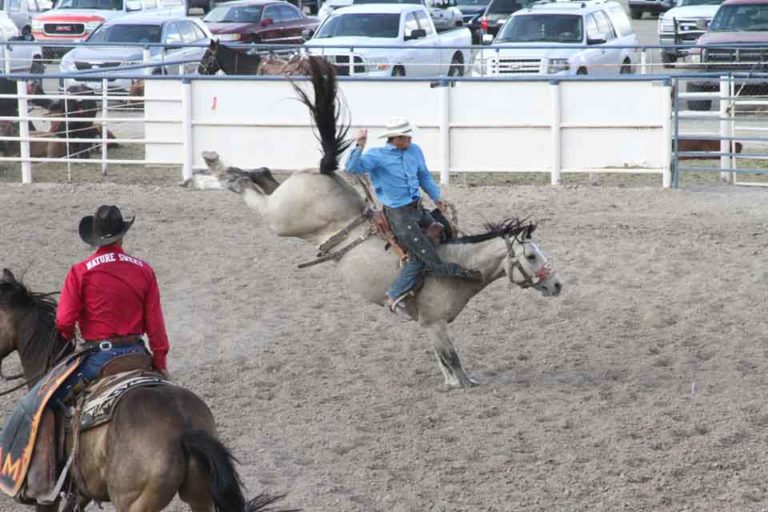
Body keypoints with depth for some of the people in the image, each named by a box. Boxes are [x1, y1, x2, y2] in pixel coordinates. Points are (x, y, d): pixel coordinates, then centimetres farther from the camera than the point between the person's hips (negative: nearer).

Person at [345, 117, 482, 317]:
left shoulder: (414, 151, 7)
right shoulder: (377, 156, -13)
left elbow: (424, 176, 22)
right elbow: (352, 168, -24)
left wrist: (437, 196, 17)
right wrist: (359, 147, -37)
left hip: (417, 209, 8)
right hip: (399, 214, -8)